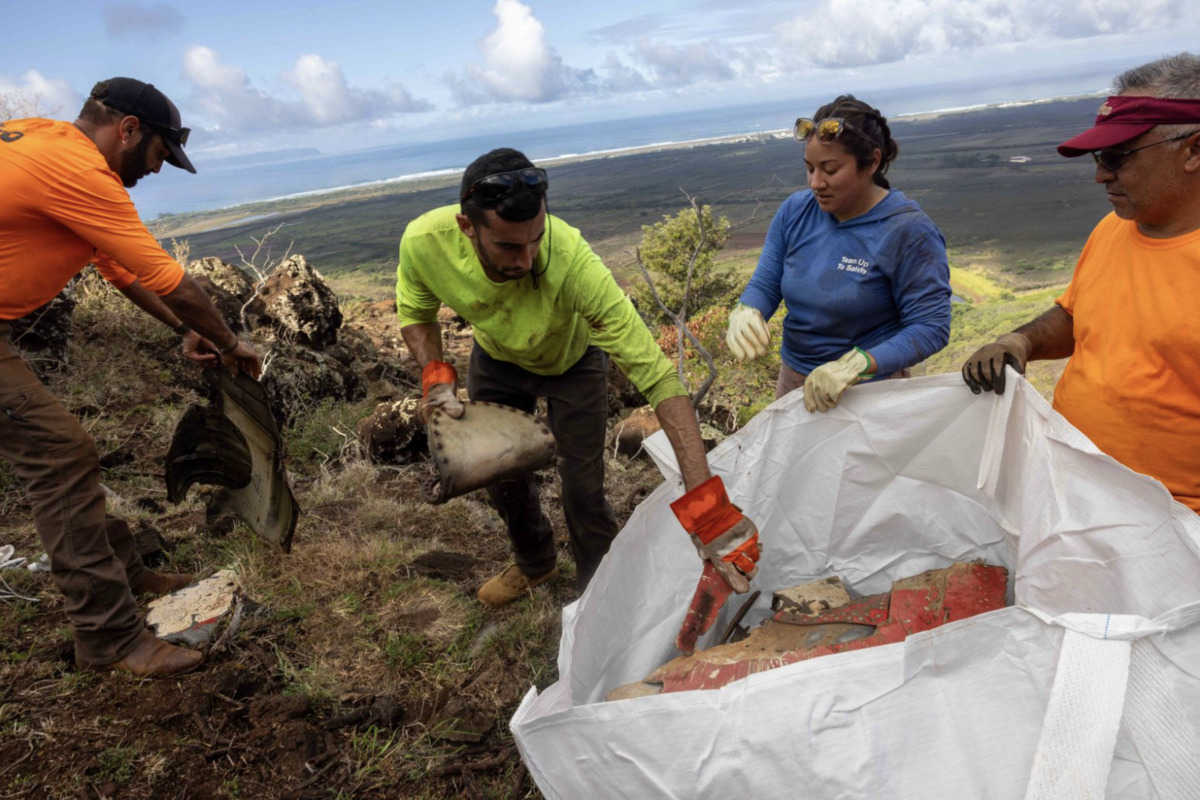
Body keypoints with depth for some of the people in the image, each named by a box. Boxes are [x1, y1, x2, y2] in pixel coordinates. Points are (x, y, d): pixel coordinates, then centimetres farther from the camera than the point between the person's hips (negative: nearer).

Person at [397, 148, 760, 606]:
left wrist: (705, 502, -54)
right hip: (496, 359, 3)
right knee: (500, 474, 17)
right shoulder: (423, 243, -36)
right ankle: (535, 564, 47)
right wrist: (436, 375, -31)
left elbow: (658, 377, -47)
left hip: (571, 360, -3)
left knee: (582, 490, -2)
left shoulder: (572, 262, -46)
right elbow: (416, 315, -10)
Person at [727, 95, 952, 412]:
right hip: (793, 379, 5)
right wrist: (744, 314, -26)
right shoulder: (794, 211, -3)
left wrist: (854, 365, -35)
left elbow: (931, 327, -20)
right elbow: (764, 284, -1)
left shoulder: (909, 231, -18)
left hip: (869, 390, -4)